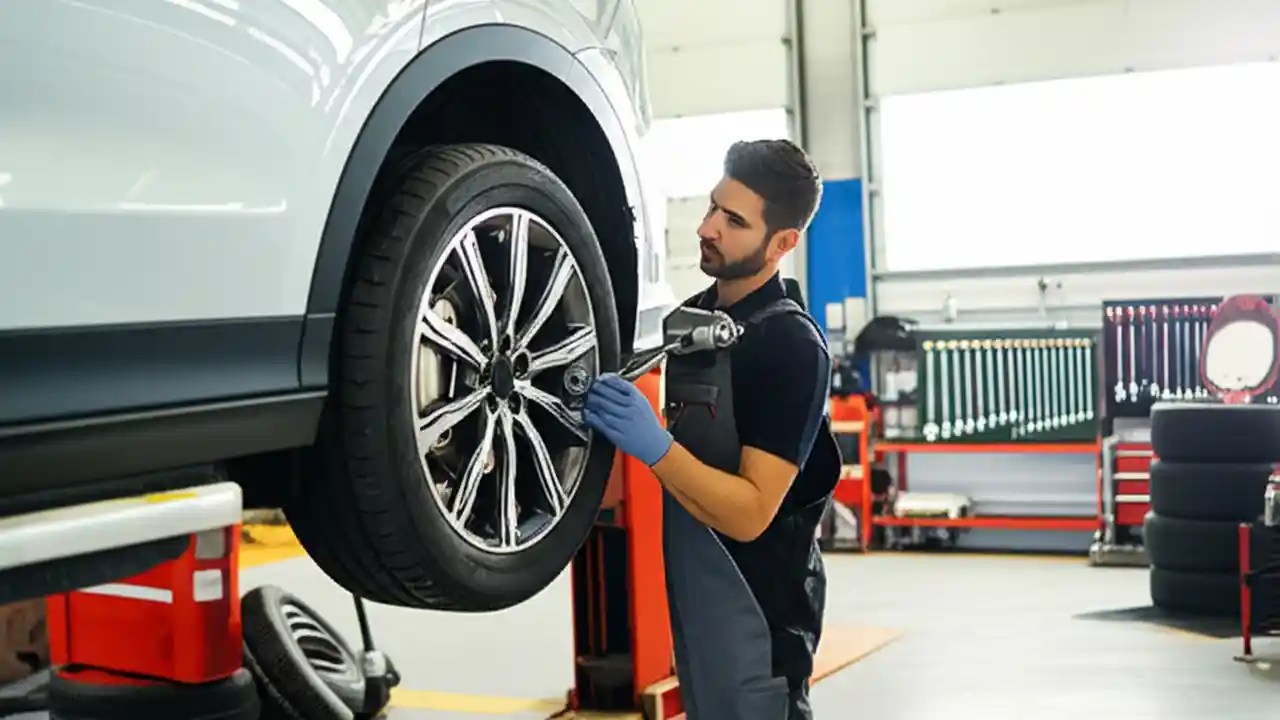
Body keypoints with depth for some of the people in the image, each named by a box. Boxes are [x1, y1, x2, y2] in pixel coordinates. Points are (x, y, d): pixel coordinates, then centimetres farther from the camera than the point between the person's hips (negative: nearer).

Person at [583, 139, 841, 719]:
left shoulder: (790, 345, -19)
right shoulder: (695, 313, 6)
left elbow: (750, 513, -23)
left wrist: (654, 447, -33)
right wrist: (607, 415, 1)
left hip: (758, 610, -8)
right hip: (698, 595, 8)